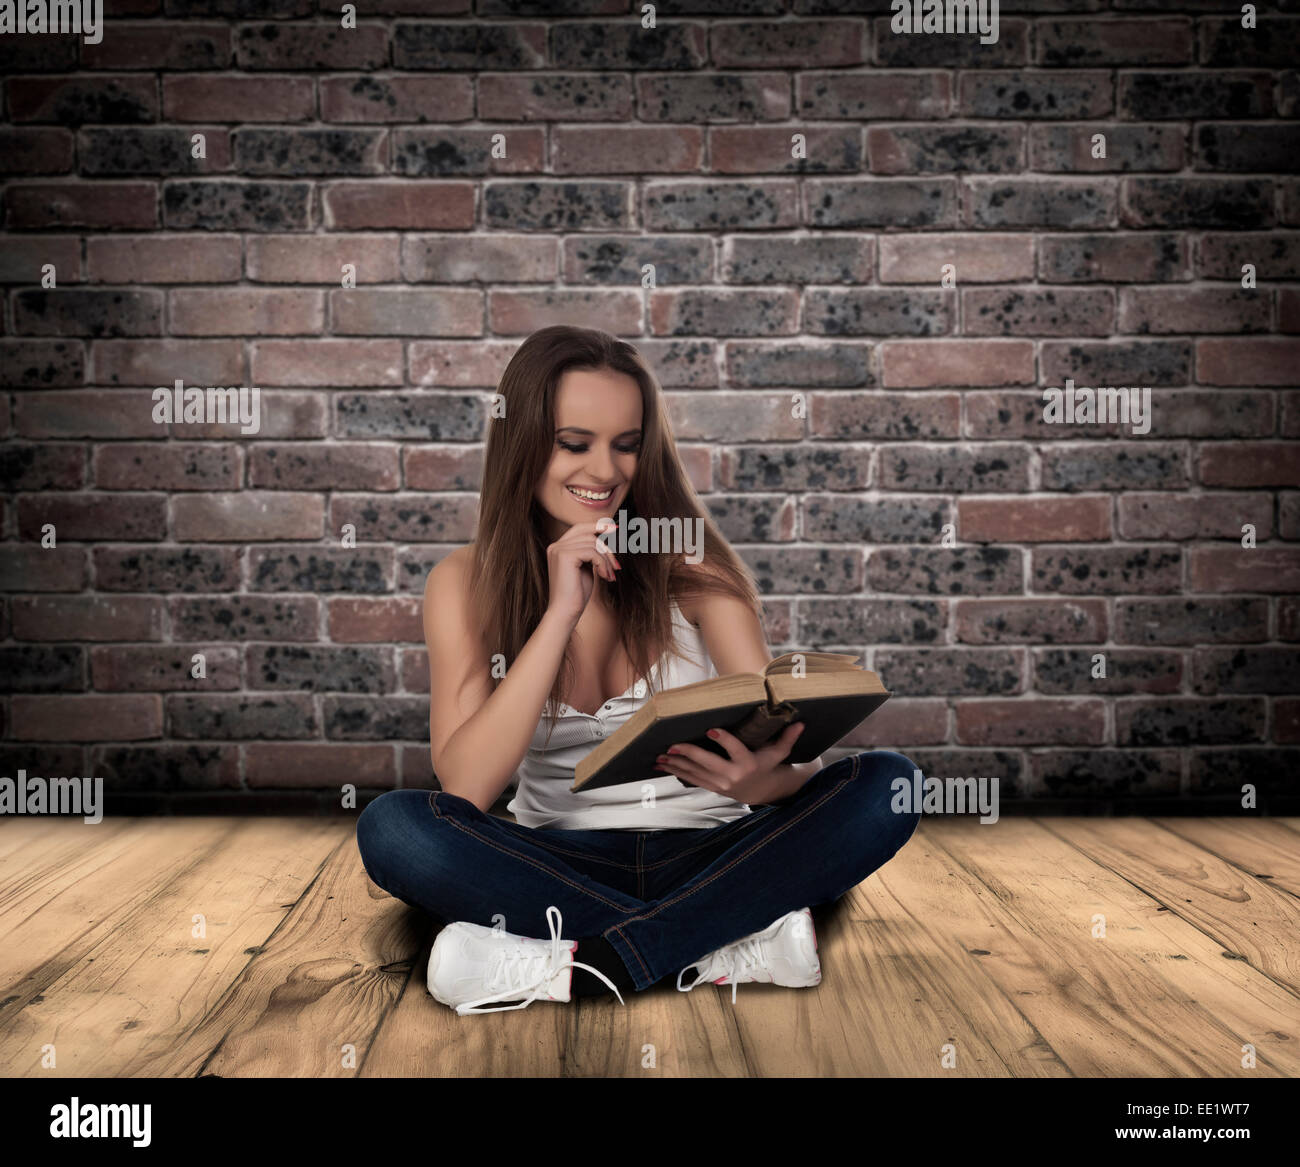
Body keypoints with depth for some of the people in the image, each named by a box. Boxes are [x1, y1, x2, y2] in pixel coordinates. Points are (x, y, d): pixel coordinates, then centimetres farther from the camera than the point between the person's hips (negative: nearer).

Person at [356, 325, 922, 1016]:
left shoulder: (688, 558, -3)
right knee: (390, 825, -27)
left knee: (887, 784, -24)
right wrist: (561, 614, -21)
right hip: (563, 864, 0)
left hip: (709, 852, 0)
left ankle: (586, 967, -27)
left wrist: (759, 778, -35)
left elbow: (786, 741, -9)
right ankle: (733, 945, -26)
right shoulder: (466, 583, -2)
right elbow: (464, 789, -14)